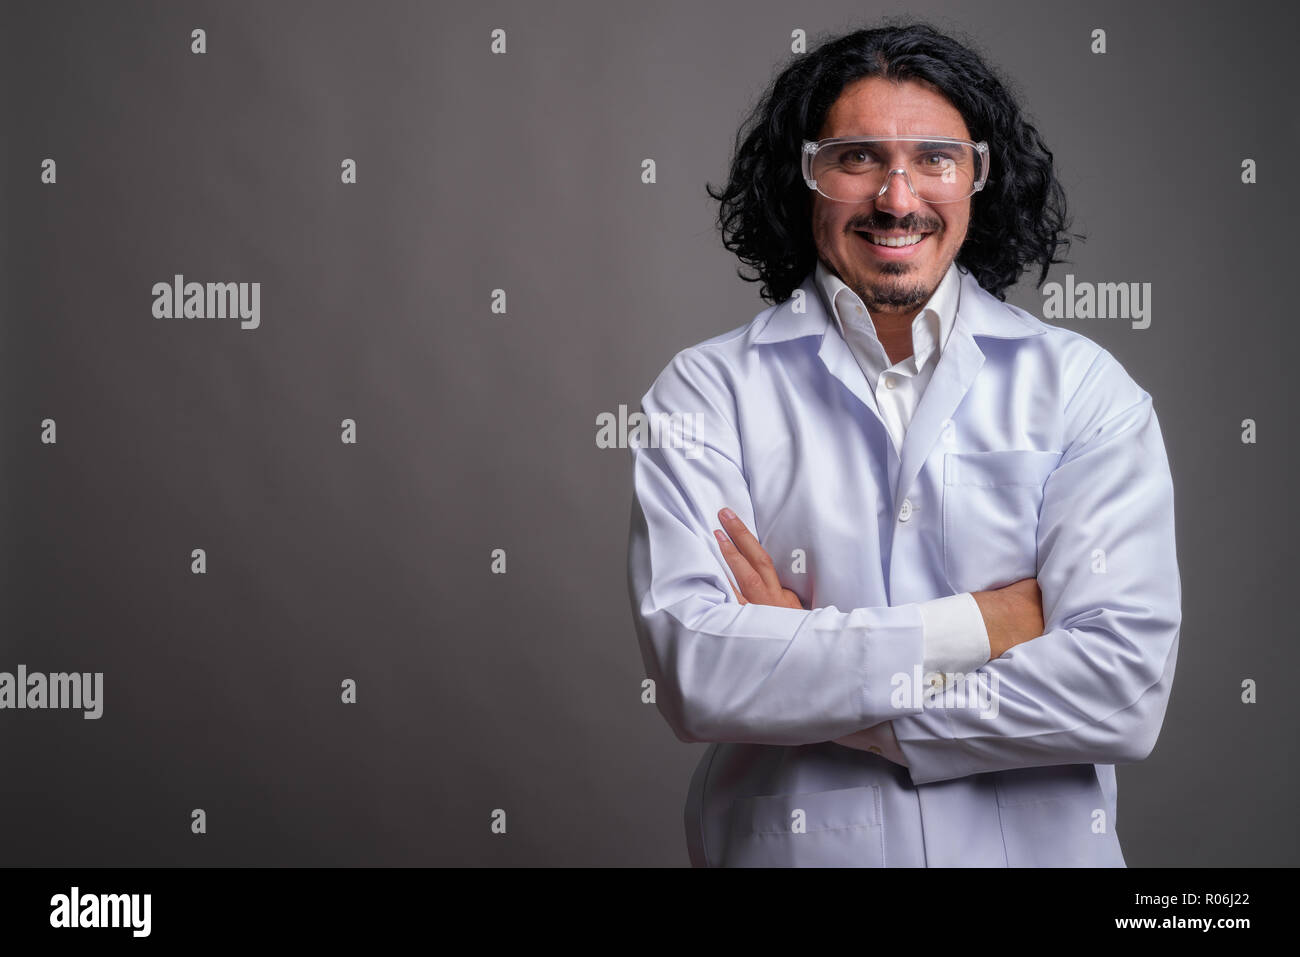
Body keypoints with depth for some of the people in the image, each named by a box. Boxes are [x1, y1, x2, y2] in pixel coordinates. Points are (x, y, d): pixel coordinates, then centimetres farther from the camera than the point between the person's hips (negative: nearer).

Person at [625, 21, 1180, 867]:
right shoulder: (708, 391, -7)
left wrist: (801, 672, -16)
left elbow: (1125, 689, -15)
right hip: (789, 841, 0)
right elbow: (693, 671, -19)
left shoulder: (1083, 387, -5)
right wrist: (978, 626, -16)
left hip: (1039, 846, 1)